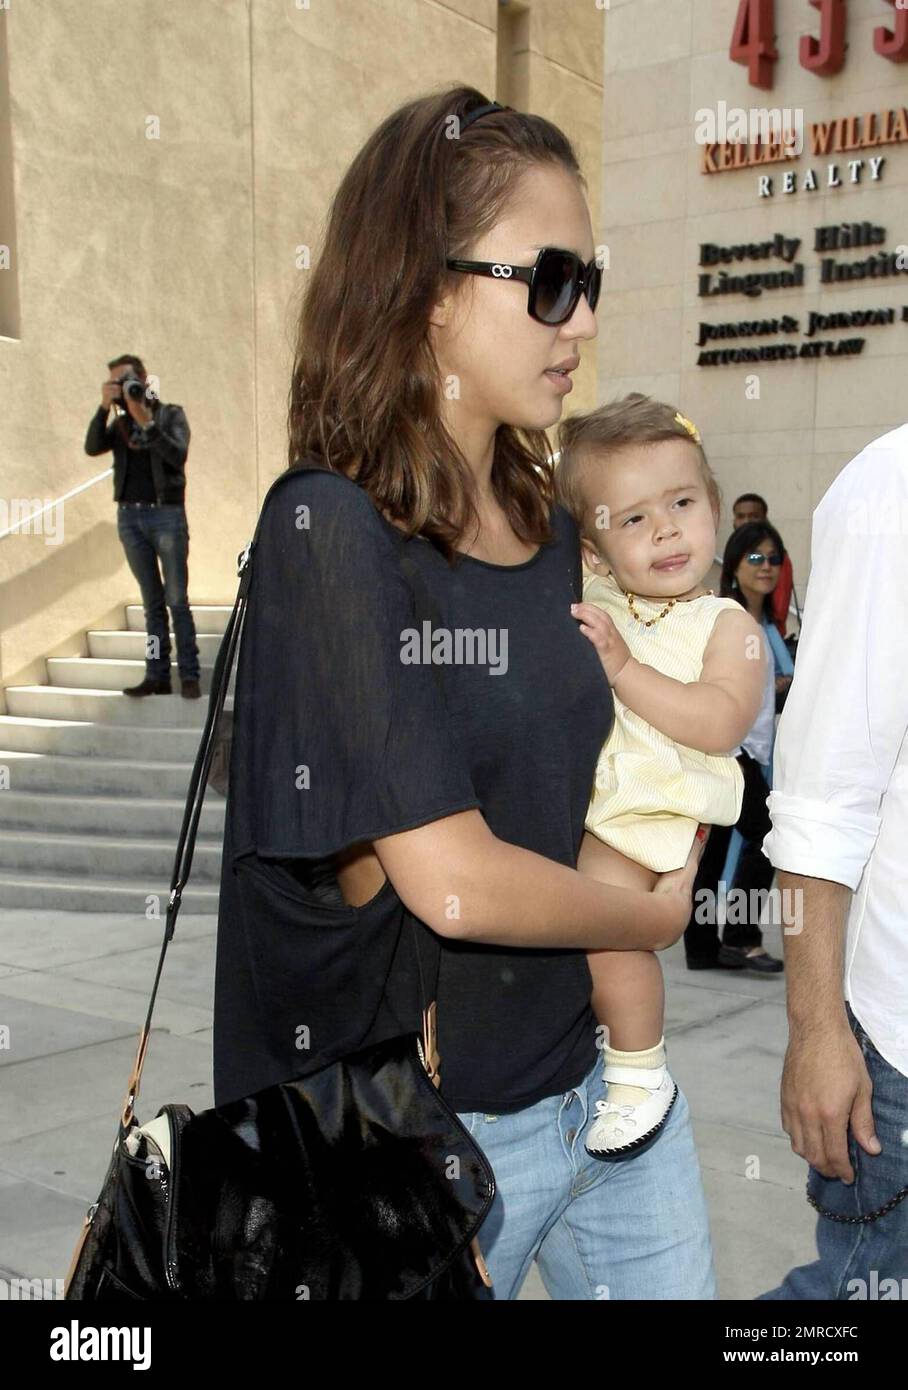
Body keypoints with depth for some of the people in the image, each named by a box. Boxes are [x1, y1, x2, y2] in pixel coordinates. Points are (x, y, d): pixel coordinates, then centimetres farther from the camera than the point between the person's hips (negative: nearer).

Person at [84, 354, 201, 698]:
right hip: (130, 517, 4)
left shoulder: (171, 414, 3)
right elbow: (92, 448, -4)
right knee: (152, 602, 7)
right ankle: (157, 675, 8)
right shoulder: (119, 423, 13)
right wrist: (104, 407, -13)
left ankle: (189, 675, -3)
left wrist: (146, 421, -18)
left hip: (166, 514, -4)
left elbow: (178, 455, -13)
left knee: (177, 599, -5)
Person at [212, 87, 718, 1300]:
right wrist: (654, 917, -7)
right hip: (435, 1124, -6)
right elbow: (451, 882, -23)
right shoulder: (330, 530, -20)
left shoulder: (547, 528, 4)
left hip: (602, 1060, 7)